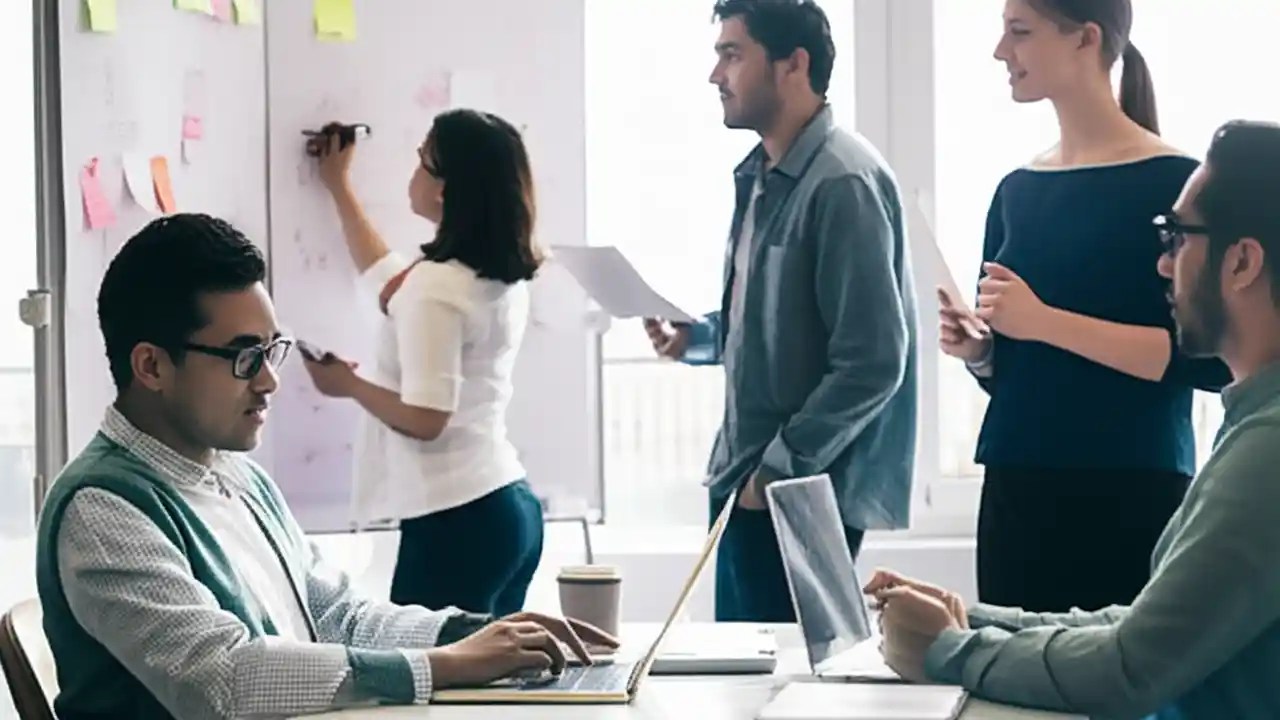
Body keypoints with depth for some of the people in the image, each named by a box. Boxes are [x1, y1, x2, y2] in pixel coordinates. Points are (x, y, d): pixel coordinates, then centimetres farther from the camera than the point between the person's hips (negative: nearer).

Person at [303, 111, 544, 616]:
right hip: (510, 507, 9)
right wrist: (339, 188, 38)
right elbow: (391, 285, 29)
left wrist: (347, 383, -2)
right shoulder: (500, 273, 11)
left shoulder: (438, 285, -16)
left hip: (456, 519, -9)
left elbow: (424, 419, -19)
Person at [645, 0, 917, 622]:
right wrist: (694, 337, 6)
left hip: (803, 490, -9)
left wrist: (781, 468, -17)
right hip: (745, 476, 9)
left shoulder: (843, 182, -18)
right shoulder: (759, 175, 12)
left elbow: (871, 362, -22)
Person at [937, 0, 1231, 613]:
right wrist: (972, 348, -2)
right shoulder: (1016, 192, 12)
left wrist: (1047, 322, -19)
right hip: (1017, 490, 6)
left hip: (1133, 495, -5)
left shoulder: (1174, 184, -7)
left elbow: (1211, 360, -15)